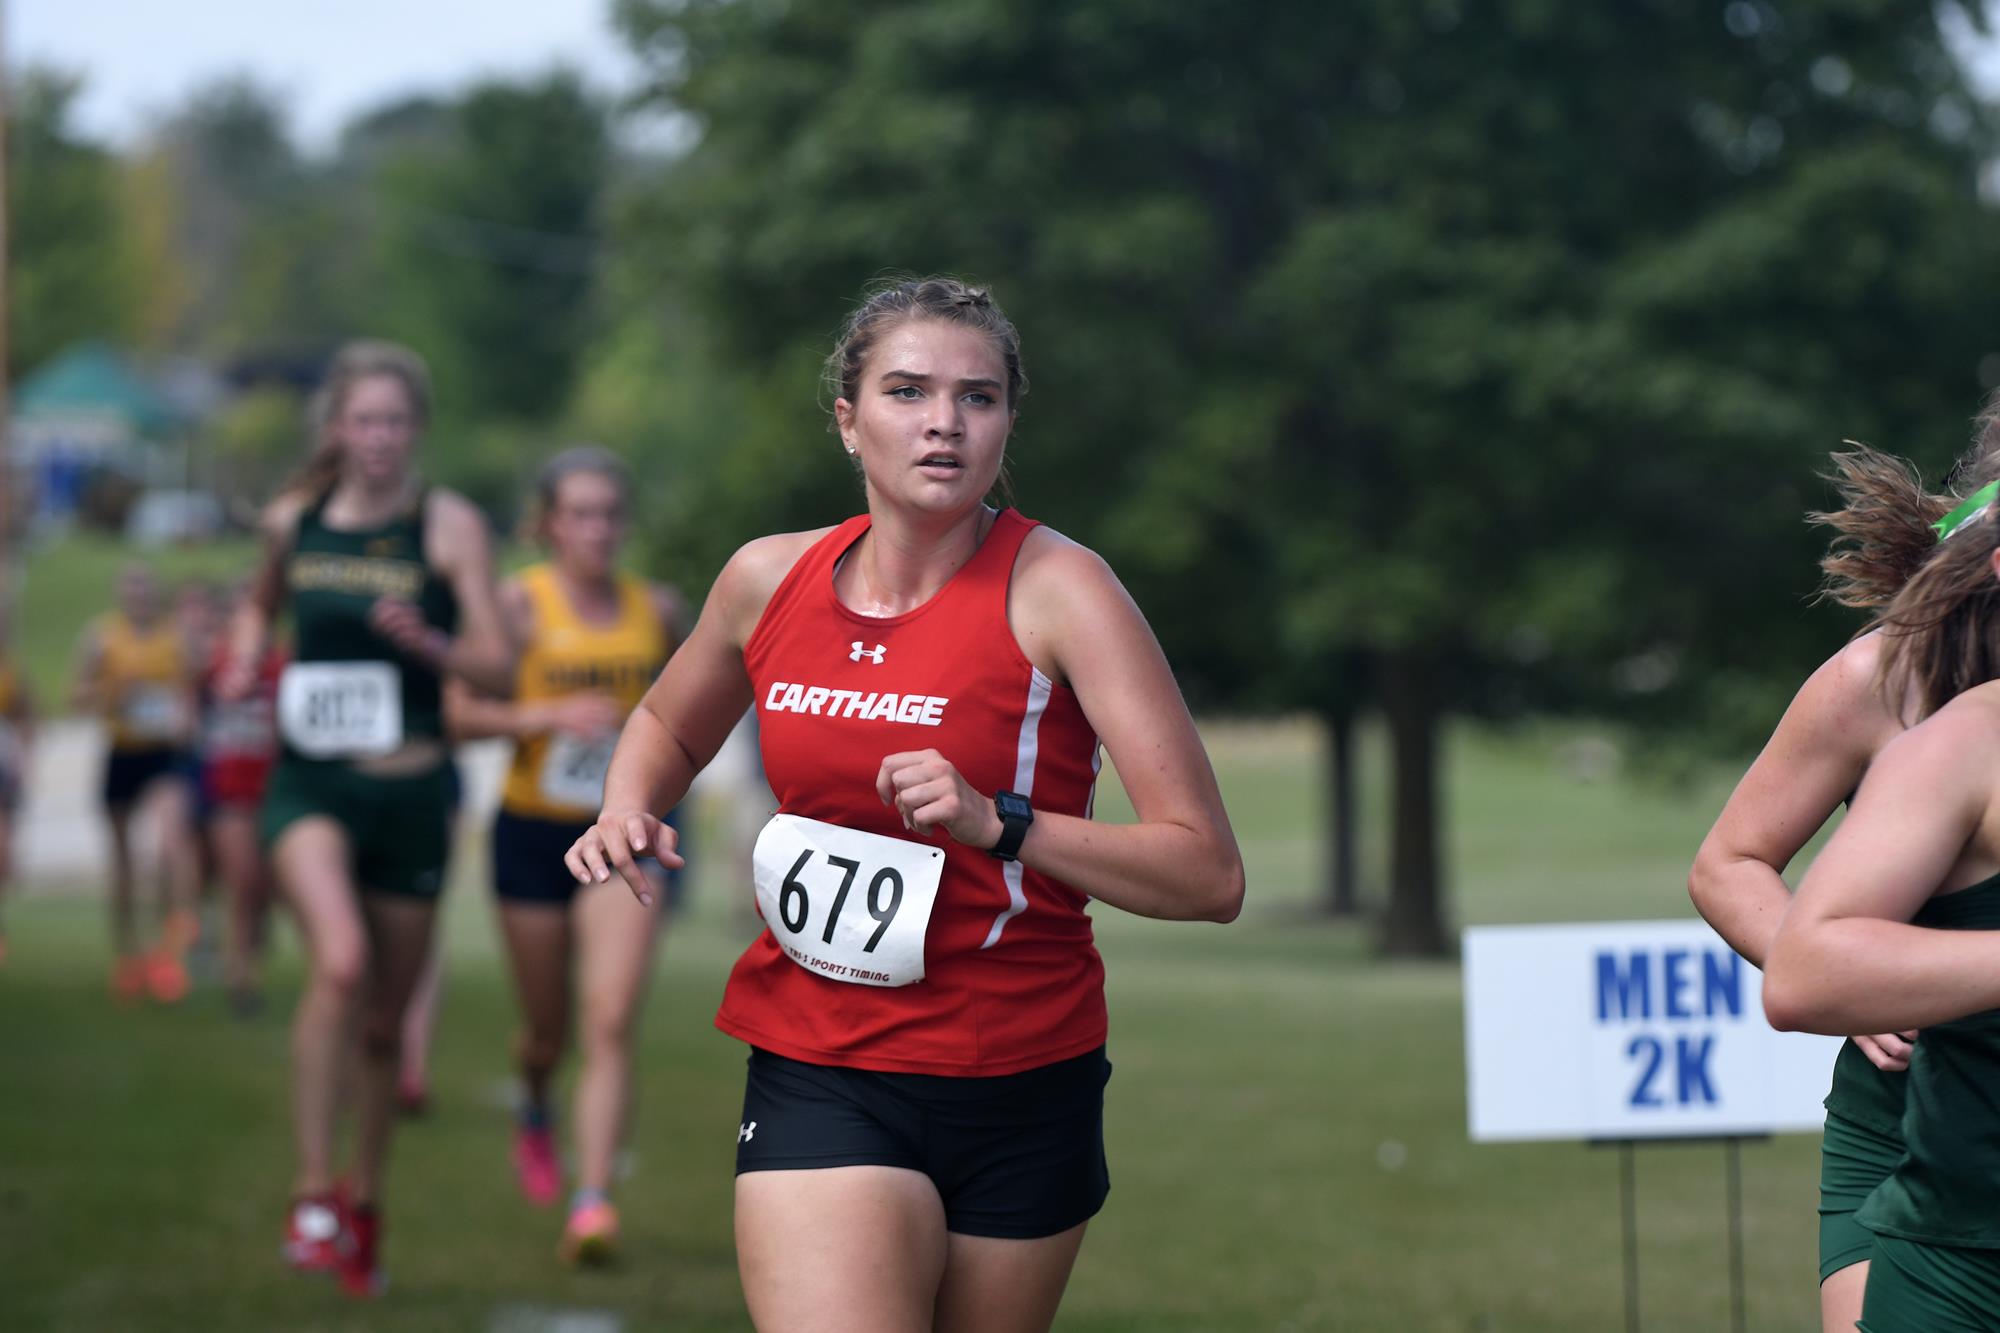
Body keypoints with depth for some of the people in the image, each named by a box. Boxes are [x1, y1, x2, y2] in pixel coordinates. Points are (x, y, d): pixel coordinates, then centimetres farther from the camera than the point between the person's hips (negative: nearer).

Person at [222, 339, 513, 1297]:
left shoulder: (451, 526, -3)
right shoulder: (292, 522, 5)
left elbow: (499, 669, -7)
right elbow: (262, 606, 26)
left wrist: (427, 642, -25)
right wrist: (246, 658, 5)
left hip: (410, 791, 0)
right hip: (309, 785, 0)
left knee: (386, 1015, 10)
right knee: (340, 963, -26)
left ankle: (365, 1203, 31)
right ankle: (311, 1197, -20)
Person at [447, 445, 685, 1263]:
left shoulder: (658, 609, 4)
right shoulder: (519, 603, -6)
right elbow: (459, 712, -12)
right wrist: (549, 715, -23)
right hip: (533, 828, -1)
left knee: (611, 1023, -14)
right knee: (547, 1023, 13)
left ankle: (592, 1205, -16)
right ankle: (534, 1113, 47)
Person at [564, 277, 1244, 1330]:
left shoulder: (1056, 589, -10)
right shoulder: (771, 580, 2)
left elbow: (1209, 875, -16)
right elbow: (667, 724, 26)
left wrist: (998, 824, -27)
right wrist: (627, 812, 5)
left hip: (1025, 1093, -1)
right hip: (816, 1077, 1)